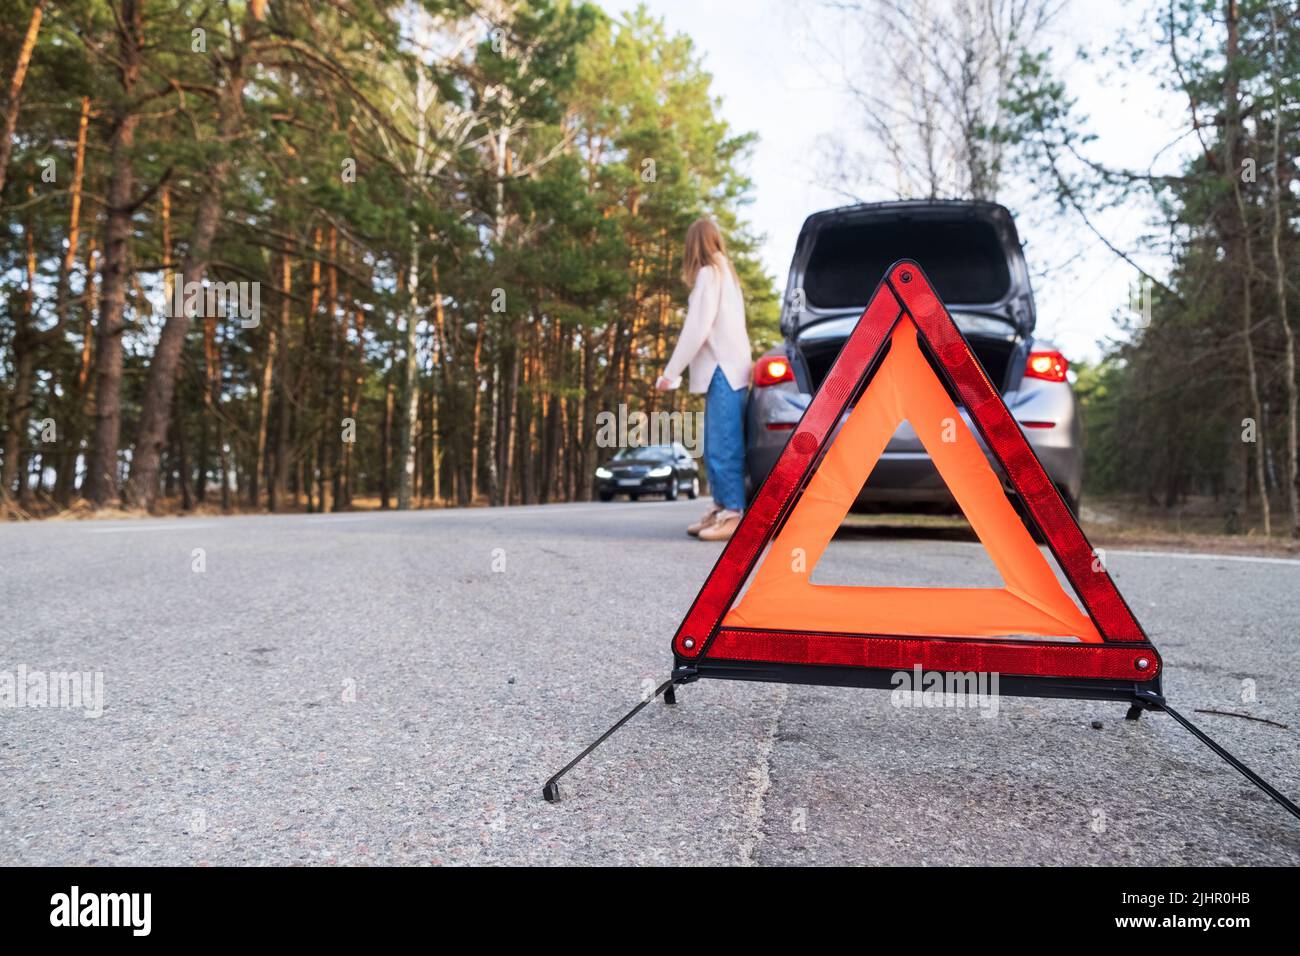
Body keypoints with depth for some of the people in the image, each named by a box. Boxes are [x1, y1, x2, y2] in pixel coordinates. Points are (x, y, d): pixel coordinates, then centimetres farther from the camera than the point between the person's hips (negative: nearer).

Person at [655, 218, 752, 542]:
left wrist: (670, 372, -12)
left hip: (725, 371, -9)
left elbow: (697, 328, -14)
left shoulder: (708, 273, -6)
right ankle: (721, 509, 11)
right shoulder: (725, 272, 22)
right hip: (724, 369, 9)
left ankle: (734, 514, -12)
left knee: (724, 446, -12)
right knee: (715, 447, 9)